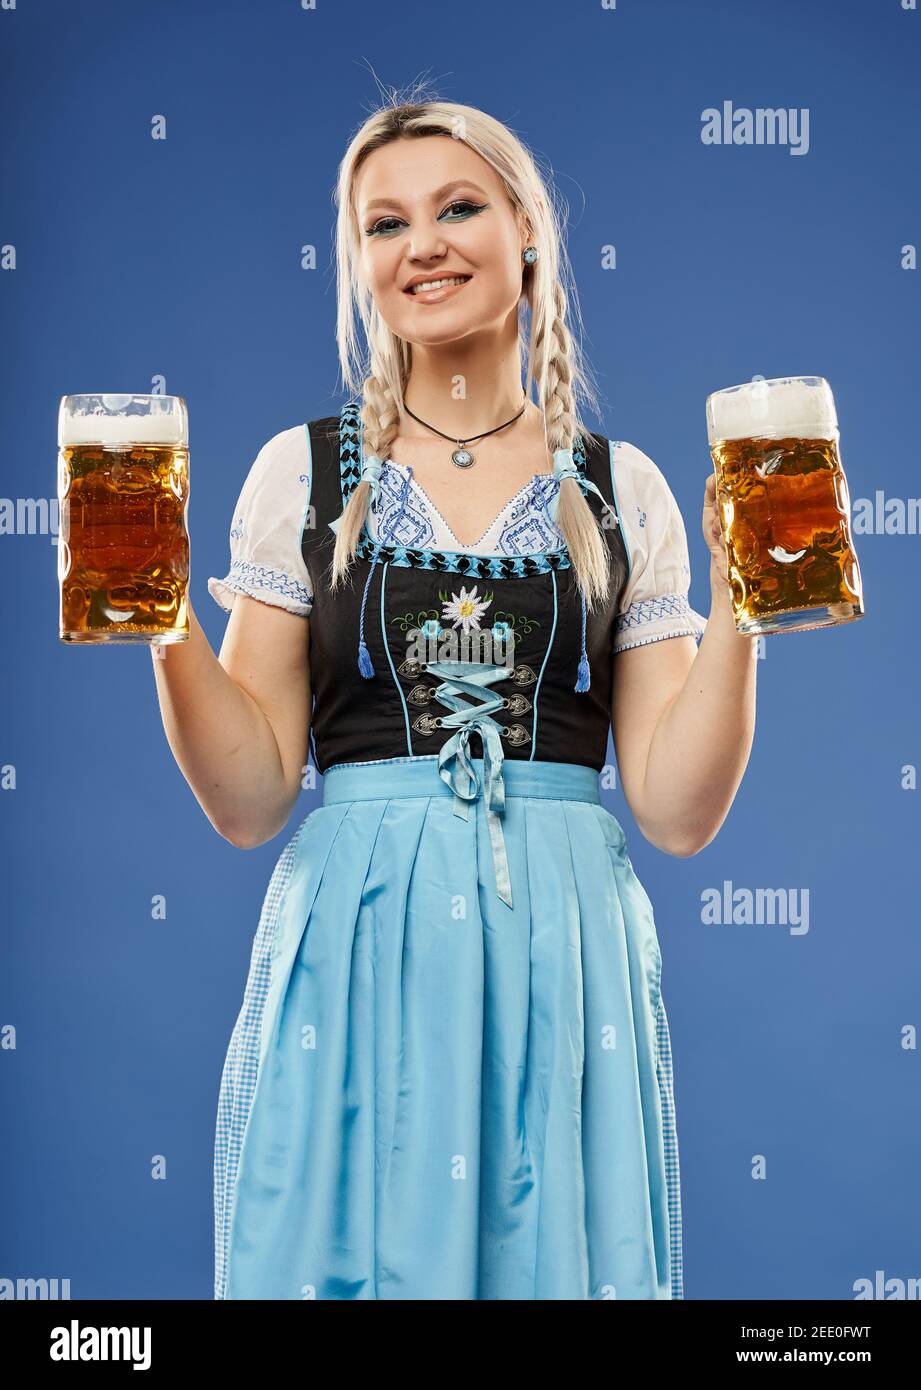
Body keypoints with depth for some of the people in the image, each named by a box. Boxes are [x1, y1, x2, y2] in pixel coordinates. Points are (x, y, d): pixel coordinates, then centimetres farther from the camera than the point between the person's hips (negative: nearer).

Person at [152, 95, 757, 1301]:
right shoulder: (303, 470, 5)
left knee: (562, 1264, 9)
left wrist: (736, 608, -6)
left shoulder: (623, 487, 7)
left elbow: (678, 808, 3)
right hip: (355, 949, -1)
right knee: (354, 1252, 7)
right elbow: (248, 801, 2)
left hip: (565, 961, 1)